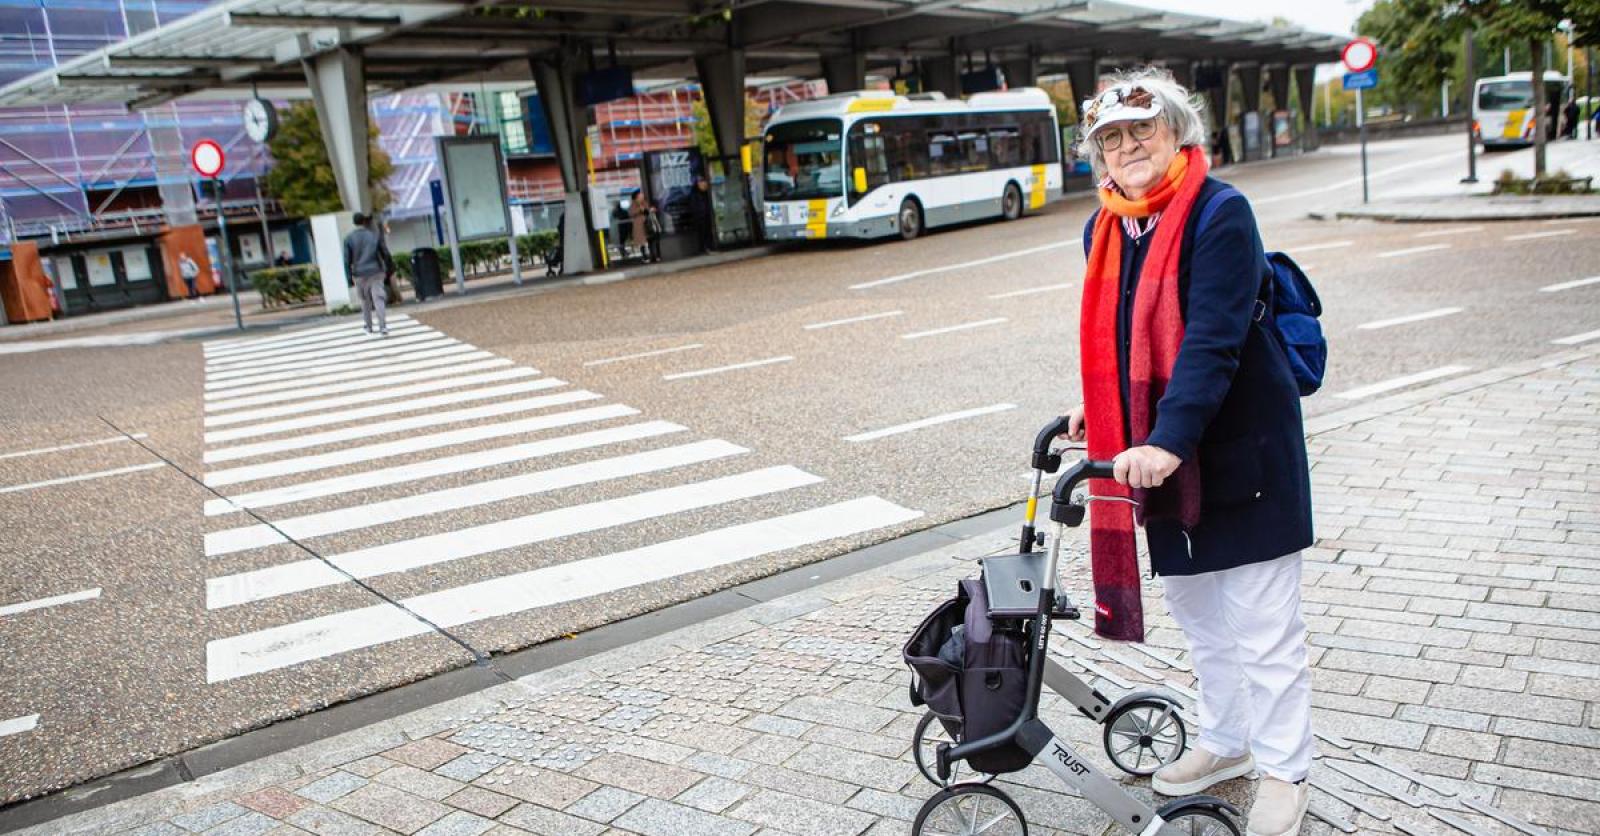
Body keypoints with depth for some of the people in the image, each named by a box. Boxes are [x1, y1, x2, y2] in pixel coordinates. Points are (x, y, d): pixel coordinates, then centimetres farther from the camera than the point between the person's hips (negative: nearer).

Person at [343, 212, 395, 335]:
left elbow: (347, 259, -4)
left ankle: (368, 326, 24)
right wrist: (388, 269, 14)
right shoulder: (374, 235, 2)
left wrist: (349, 276, 1)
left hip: (359, 274, 0)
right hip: (376, 272, 0)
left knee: (365, 301, 15)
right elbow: (385, 254, 4)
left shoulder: (349, 238, -1)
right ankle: (383, 327, -14)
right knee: (379, 299, -4)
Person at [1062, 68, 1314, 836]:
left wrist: (1166, 440, -34)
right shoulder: (1106, 229, 6)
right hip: (1158, 449, 7)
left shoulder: (1220, 214, -16)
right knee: (1194, 607, 19)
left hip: (1240, 447, -7)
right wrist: (1096, 405, 6)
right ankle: (1225, 742, 38)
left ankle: (1284, 771, 21)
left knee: (1262, 623, 4)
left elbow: (1213, 340, -26)